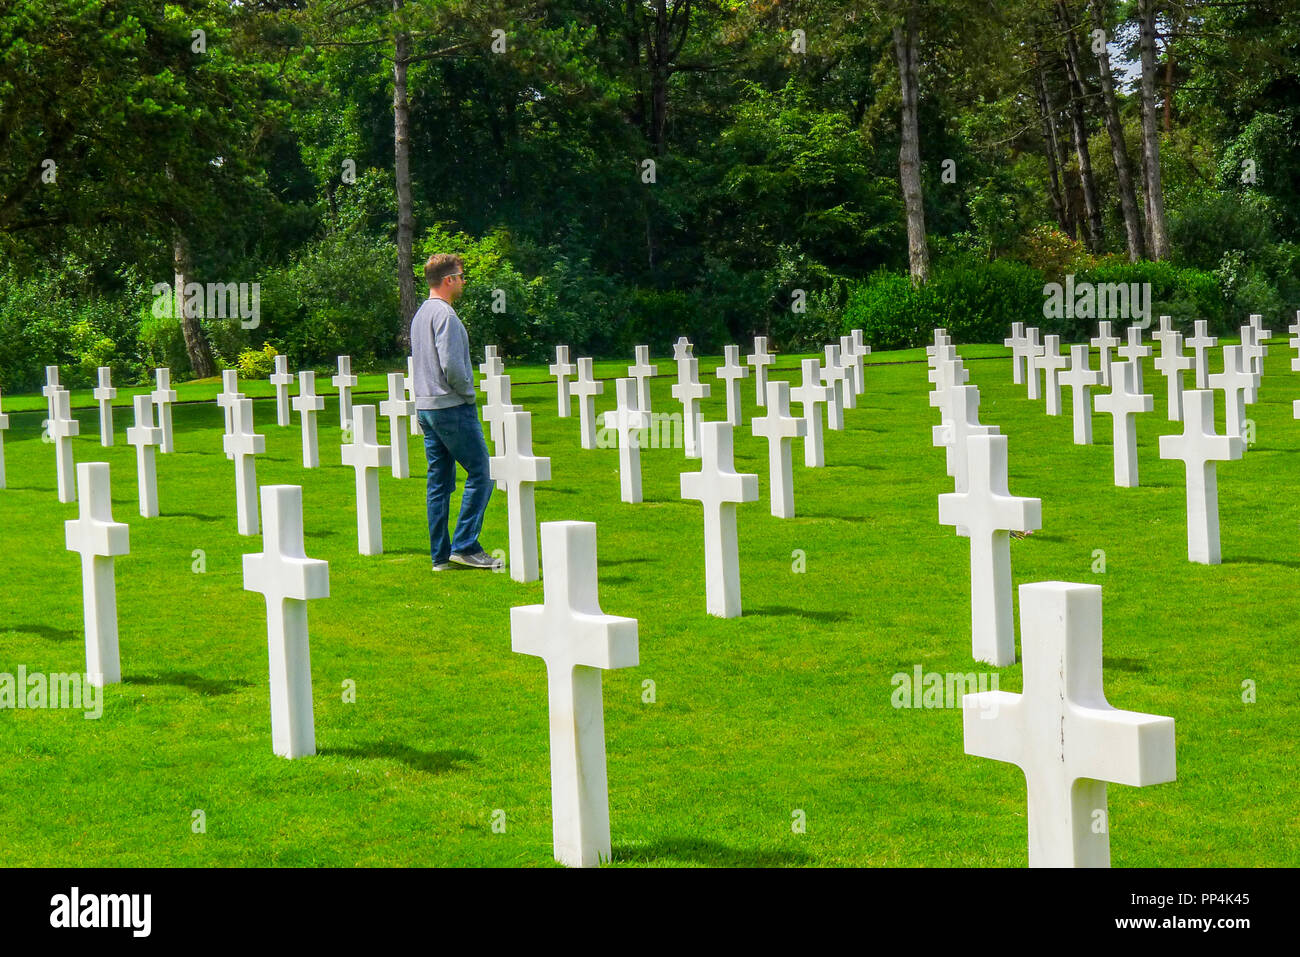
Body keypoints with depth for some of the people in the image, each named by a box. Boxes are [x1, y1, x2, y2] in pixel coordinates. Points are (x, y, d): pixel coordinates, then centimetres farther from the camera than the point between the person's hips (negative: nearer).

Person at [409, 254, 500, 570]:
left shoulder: (420, 314, 16)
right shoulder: (444, 314, -14)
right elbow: (451, 365, -21)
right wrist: (470, 394, -7)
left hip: (425, 407, 9)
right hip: (451, 407, -9)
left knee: (439, 482, 9)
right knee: (479, 474, -4)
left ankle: (441, 555, 9)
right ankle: (465, 545, -8)